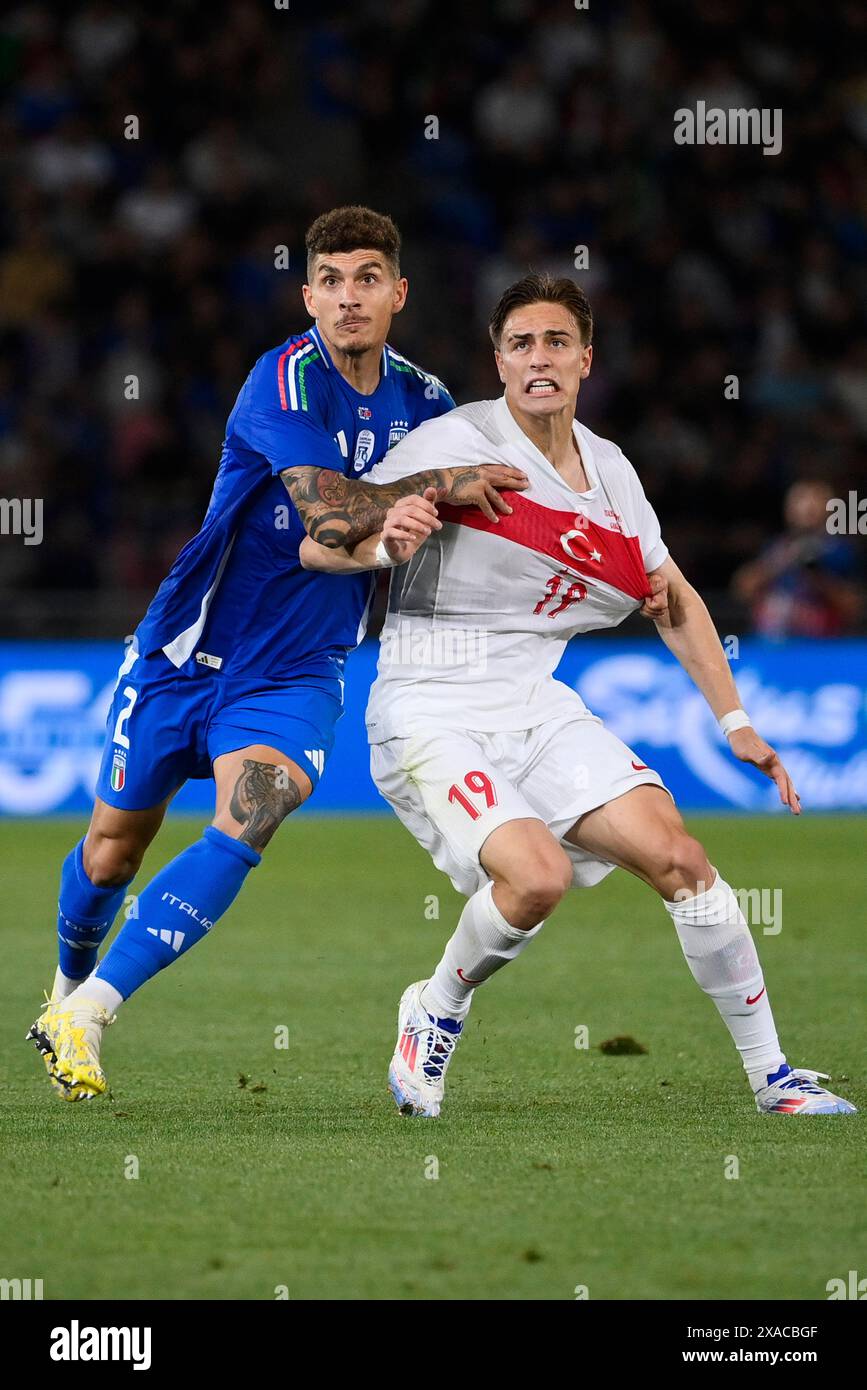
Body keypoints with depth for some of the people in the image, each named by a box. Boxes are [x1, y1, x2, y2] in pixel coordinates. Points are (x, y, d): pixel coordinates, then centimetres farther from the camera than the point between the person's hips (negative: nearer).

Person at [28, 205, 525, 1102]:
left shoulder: (425, 401, 1)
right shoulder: (287, 378, -18)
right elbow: (326, 508, -28)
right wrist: (443, 484, -26)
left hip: (295, 673, 3)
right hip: (187, 651, -3)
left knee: (245, 824, -22)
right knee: (115, 845, 9)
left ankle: (82, 1018, -19)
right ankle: (68, 987, 41)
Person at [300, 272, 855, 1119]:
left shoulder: (608, 472, 8)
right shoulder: (455, 443, -10)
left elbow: (676, 604, 21)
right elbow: (316, 548, -12)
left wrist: (735, 722, 17)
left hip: (538, 708, 6)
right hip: (431, 720, -6)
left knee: (675, 854, -9)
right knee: (539, 875, -27)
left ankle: (772, 1075, 3)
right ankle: (434, 1014, 2)